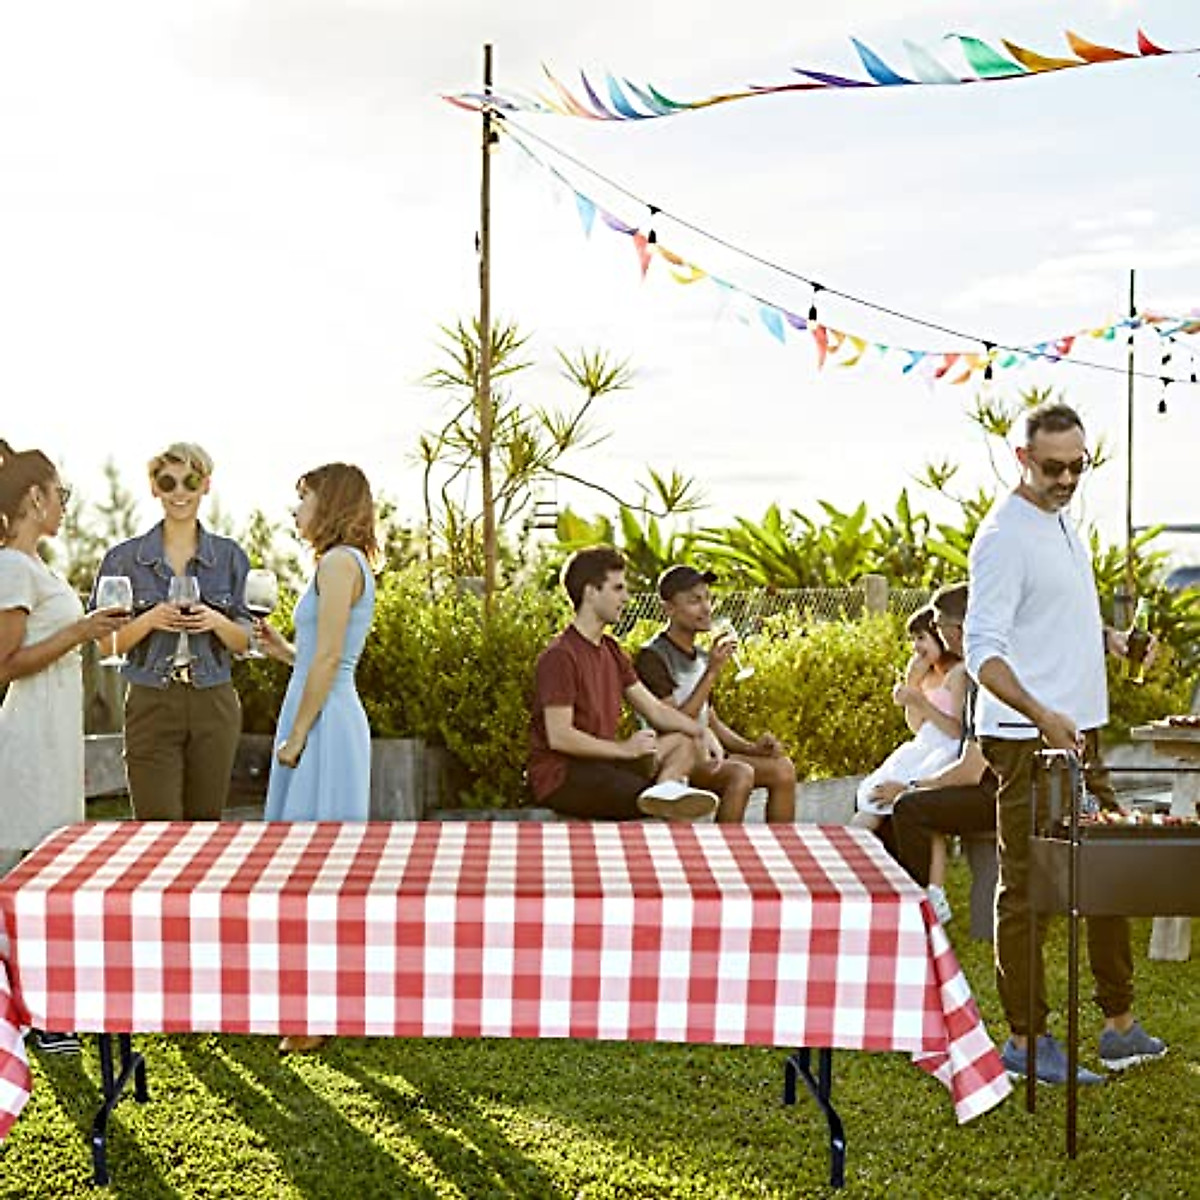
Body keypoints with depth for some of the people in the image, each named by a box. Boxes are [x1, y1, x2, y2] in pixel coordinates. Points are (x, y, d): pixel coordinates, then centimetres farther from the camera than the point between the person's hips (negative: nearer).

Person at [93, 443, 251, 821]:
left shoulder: (229, 556, 7)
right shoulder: (125, 558, 2)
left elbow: (243, 642, 9)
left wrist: (217, 622, -11)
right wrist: (150, 620, -14)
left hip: (214, 705, 2)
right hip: (151, 705, -2)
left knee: (206, 826, 7)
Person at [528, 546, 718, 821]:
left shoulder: (610, 650, 13)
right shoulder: (560, 656, -16)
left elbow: (655, 709, 14)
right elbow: (558, 736, -22)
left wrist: (703, 734, -1)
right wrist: (624, 748, -17)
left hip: (601, 762, 10)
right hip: (560, 777, -10)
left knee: (684, 742, -3)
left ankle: (666, 789, -27)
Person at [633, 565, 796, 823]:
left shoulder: (701, 657, 16)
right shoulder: (652, 657, -12)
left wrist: (751, 747, 5)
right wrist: (712, 672, -21)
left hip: (705, 754, 8)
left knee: (783, 768, -8)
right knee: (740, 773, -31)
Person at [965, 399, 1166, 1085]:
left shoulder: (1064, 523, 13)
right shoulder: (1005, 535, -15)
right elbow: (983, 650, -20)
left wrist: (1104, 636, 6)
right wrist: (1042, 715, -33)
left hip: (1082, 734, 9)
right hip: (1028, 741, -9)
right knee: (1028, 890, -1)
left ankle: (1121, 1026, 26)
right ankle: (1027, 1041, 8)